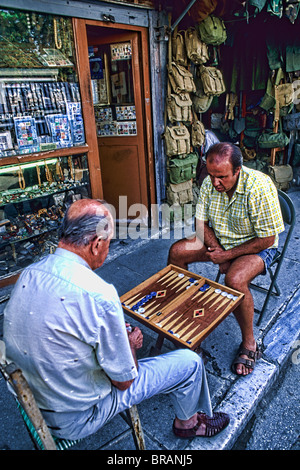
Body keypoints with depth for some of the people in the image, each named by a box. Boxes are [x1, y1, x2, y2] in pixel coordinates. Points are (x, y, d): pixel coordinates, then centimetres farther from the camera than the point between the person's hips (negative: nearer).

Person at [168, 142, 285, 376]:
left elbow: (267, 239, -23)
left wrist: (228, 255, -21)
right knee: (176, 252, -7)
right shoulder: (209, 183, -11)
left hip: (256, 247, -6)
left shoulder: (260, 187, -28)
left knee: (235, 279, -34)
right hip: (219, 241, 6)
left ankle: (249, 343, -9)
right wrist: (217, 250, -16)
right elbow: (202, 223, -1)